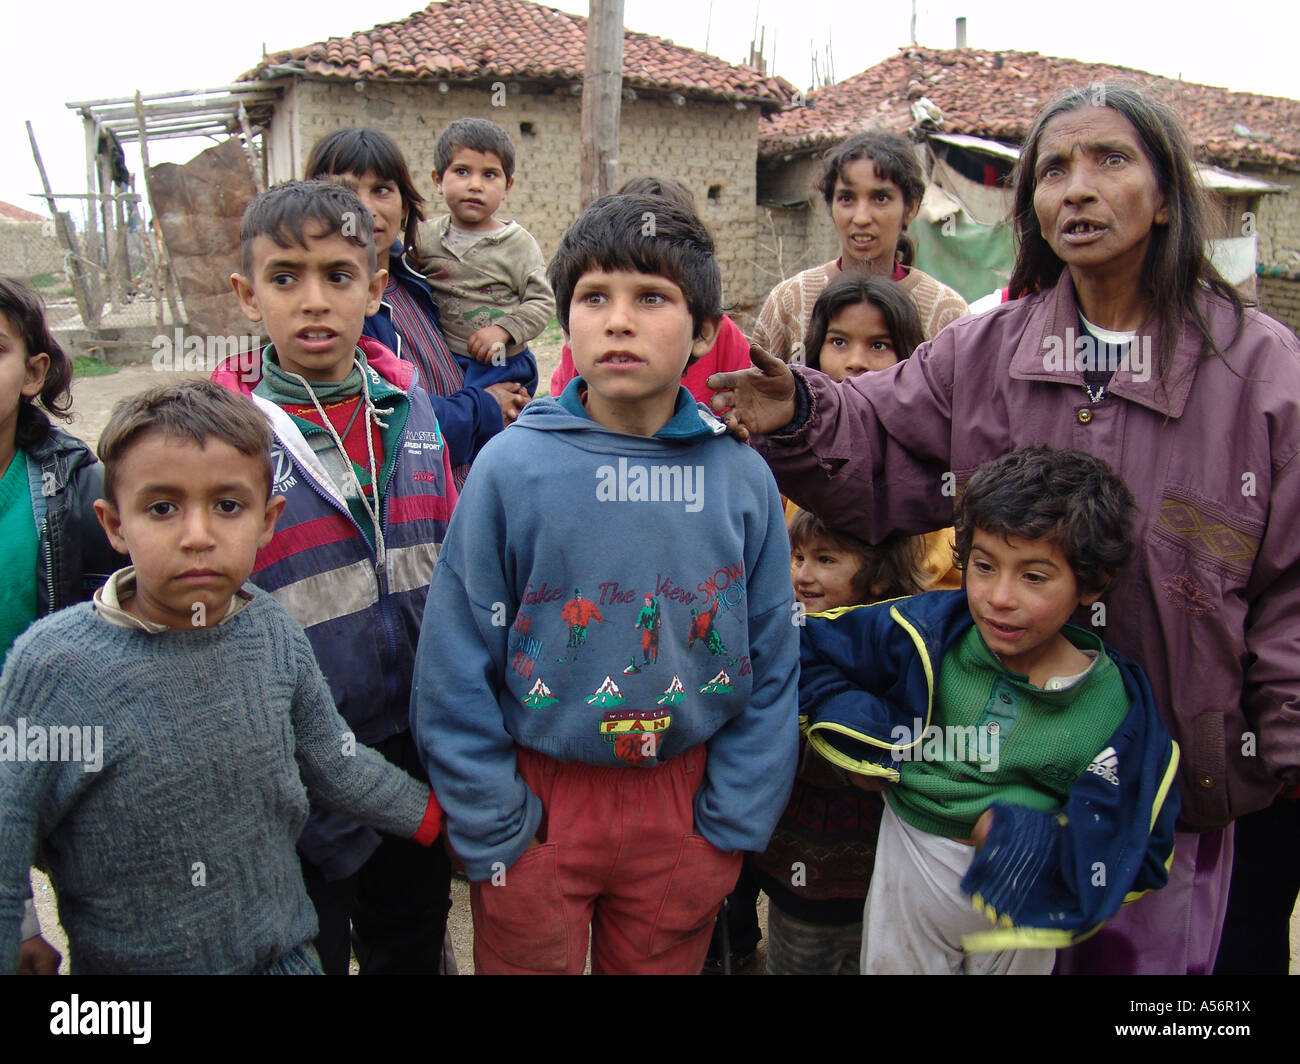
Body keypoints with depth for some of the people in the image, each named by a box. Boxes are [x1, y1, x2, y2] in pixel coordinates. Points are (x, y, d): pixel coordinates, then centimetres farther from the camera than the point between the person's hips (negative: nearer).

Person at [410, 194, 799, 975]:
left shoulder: (742, 479, -6)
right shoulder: (513, 466, -12)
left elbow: (771, 668, 0)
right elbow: (454, 667, -8)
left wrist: (733, 822, -2)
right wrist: (491, 826, -8)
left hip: (682, 806, 2)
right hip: (538, 801, -2)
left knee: (664, 961, 21)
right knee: (528, 956, 17)